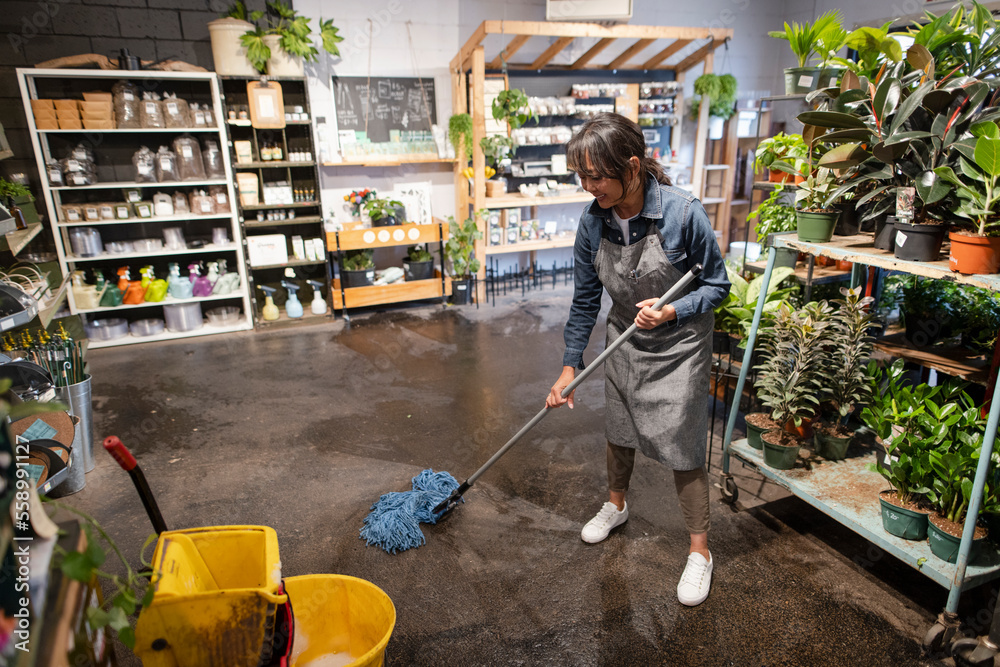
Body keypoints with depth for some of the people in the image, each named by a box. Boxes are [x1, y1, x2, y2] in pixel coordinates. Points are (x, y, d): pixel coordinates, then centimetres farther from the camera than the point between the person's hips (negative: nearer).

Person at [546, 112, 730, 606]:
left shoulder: (682, 212, -28)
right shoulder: (593, 222, -16)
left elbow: (716, 285, -15)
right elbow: (586, 300, -6)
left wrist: (670, 312, -33)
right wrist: (569, 367, -5)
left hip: (679, 347, -4)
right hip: (624, 342, 5)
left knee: (682, 445, 1)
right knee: (618, 428, 20)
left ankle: (699, 551, 23)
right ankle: (616, 504, 49)